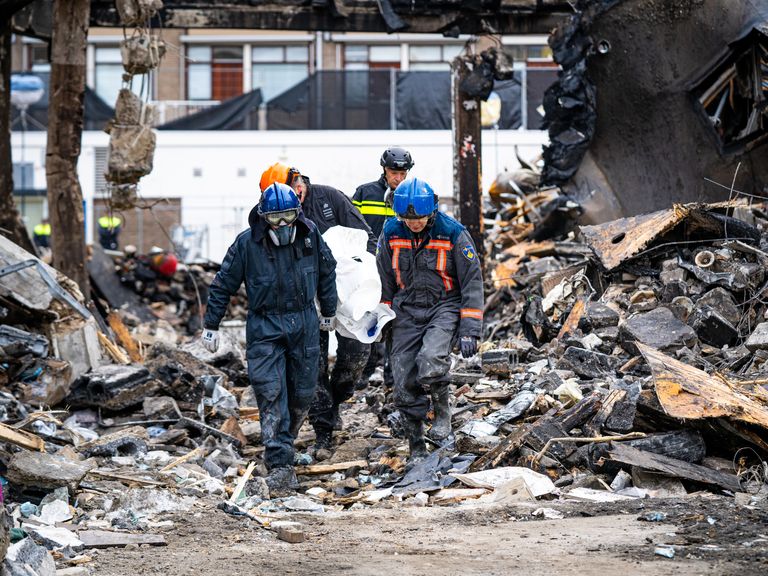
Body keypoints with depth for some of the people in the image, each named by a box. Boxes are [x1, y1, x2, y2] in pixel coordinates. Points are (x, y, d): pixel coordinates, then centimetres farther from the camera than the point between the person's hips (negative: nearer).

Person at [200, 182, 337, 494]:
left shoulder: (310, 236, -5)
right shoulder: (247, 243, -13)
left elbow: (327, 271, 14)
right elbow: (223, 284, -3)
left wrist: (328, 312, 21)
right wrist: (211, 325, -1)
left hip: (304, 324, 3)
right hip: (265, 326, -3)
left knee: (302, 394, 8)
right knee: (271, 395, -12)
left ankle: (284, 442, 32)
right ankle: (280, 463, -14)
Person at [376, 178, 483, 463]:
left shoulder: (453, 234, -12)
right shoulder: (390, 234, -3)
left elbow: (472, 282, -8)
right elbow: (383, 282, 10)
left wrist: (469, 330, -12)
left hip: (445, 306, -3)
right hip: (407, 311, 4)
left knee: (430, 362, -30)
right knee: (405, 384, -2)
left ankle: (442, 410, -1)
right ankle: (416, 447, 14)